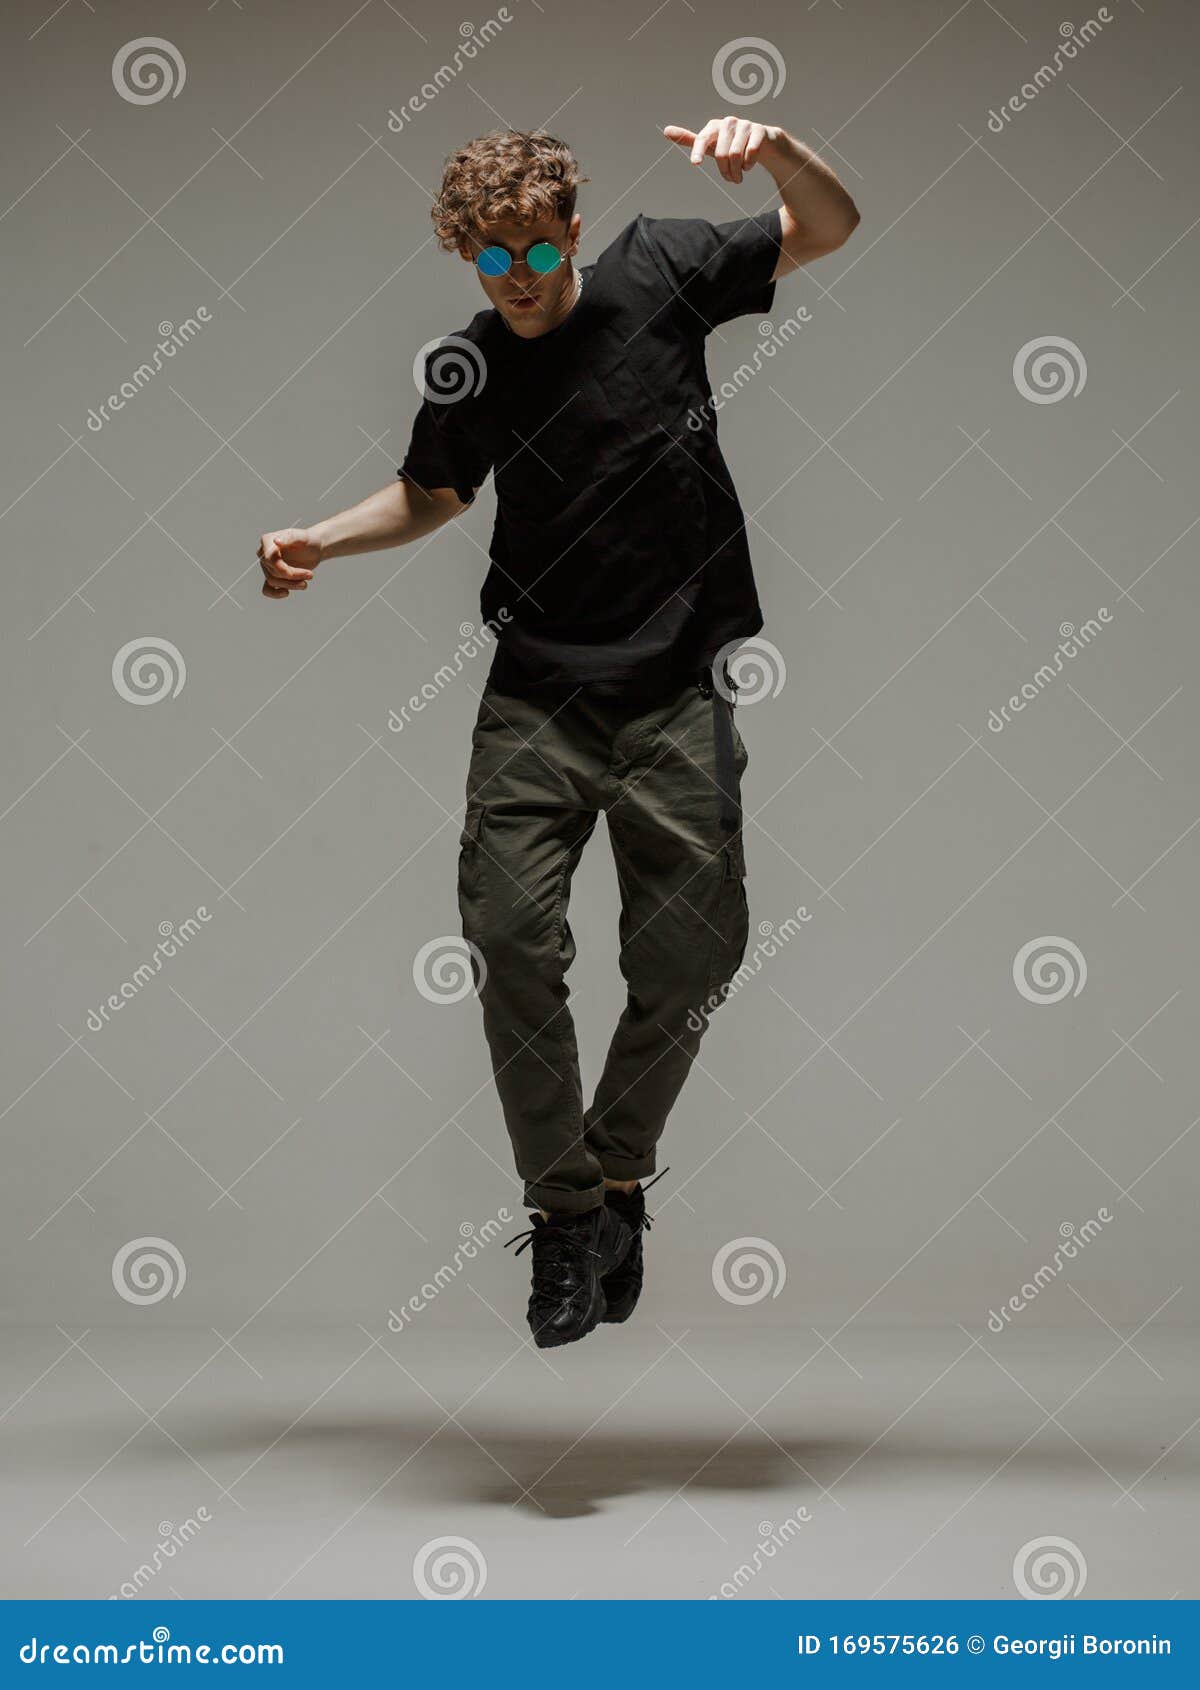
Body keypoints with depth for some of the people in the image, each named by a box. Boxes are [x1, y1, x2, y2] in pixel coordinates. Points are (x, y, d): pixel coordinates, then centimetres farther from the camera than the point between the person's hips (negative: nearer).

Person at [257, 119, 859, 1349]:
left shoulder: (659, 273, -1)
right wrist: (320, 541, 5)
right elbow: (431, 493, 22)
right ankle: (567, 1212, 3)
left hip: (678, 682, -1)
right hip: (540, 688, 1)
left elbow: (831, 227, 0)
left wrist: (774, 152, -21)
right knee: (510, 932, -10)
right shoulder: (461, 371, 4)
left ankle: (617, 1175, 23)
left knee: (690, 953, 1)